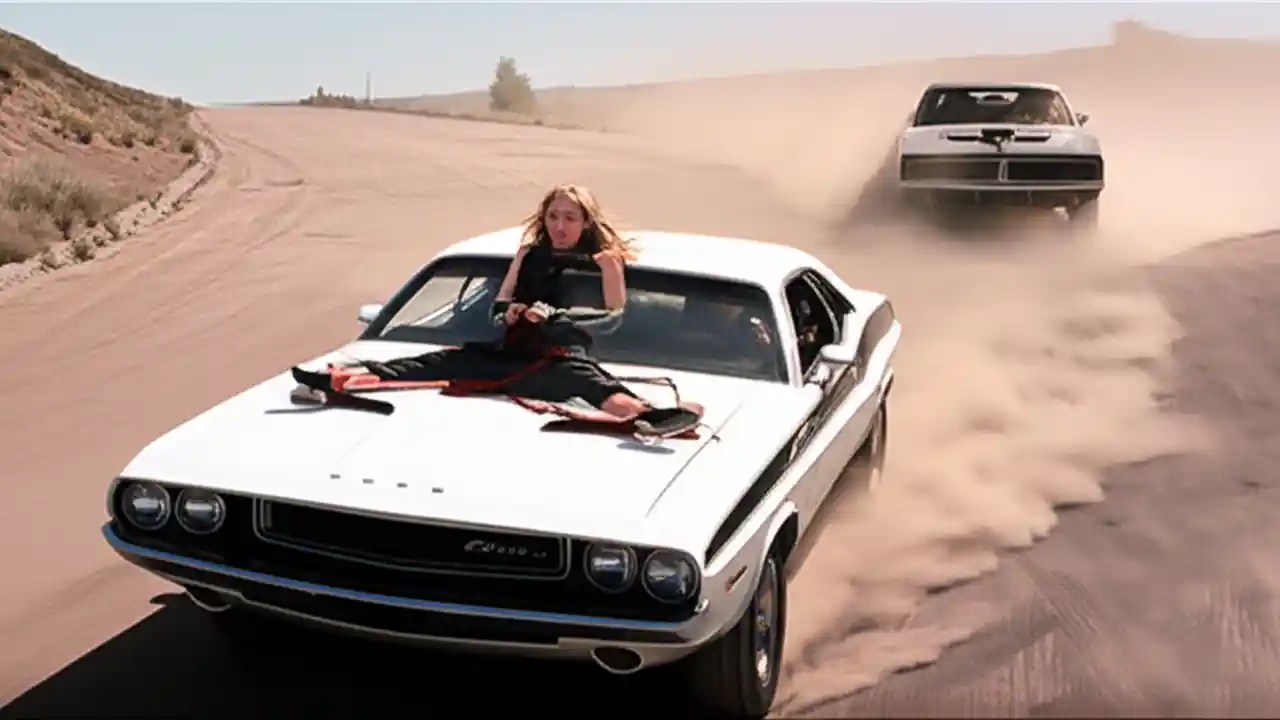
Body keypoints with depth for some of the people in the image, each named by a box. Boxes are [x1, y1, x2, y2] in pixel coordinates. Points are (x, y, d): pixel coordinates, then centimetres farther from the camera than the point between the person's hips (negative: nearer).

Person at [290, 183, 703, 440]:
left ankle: (640, 413, -72)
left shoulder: (604, 261, 8)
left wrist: (554, 315, -13)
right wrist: (510, 313, -3)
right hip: (510, 352, 5)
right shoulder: (529, 253, 22)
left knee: (579, 377, -39)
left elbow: (613, 316, -3)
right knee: (445, 362, -14)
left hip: (562, 356, -5)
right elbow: (498, 307, 22)